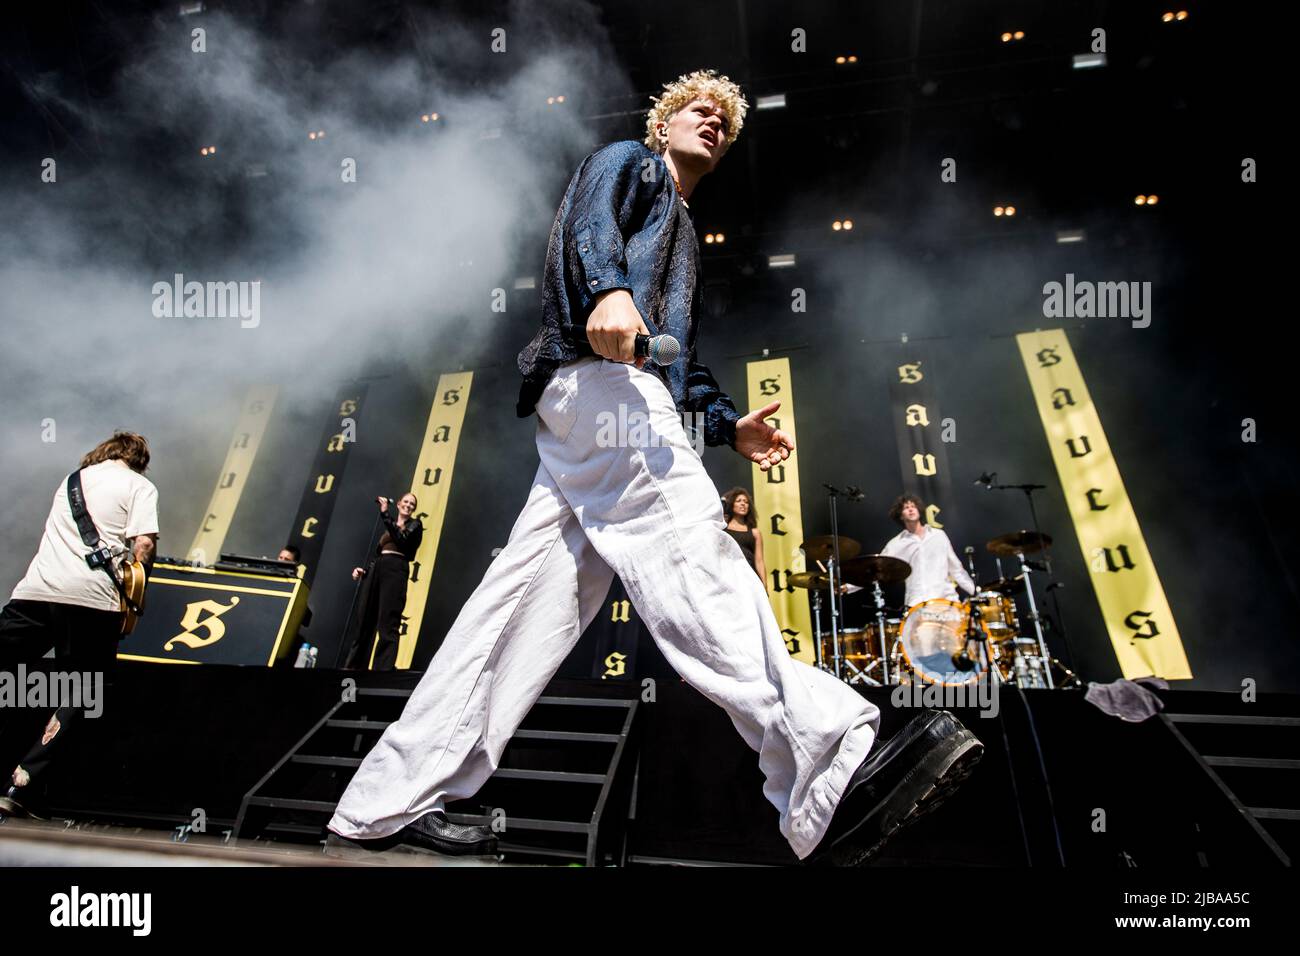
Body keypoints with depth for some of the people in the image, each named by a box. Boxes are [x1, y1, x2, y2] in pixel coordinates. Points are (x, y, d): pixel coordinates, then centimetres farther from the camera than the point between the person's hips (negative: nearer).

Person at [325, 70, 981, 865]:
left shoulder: (684, 236, 43)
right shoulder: (629, 162, 20)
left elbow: (683, 363, 34)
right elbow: (589, 217, -6)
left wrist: (731, 425, 17)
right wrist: (608, 291, -28)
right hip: (599, 375, -8)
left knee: (530, 604, -1)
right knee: (694, 561, -26)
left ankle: (385, 808, 3)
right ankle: (830, 778, -34)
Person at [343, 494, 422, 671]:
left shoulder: (415, 524, 9)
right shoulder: (390, 526, 25)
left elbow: (401, 540, -11)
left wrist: (385, 514, -11)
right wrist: (364, 570, 9)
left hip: (395, 570, -6)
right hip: (377, 571, 7)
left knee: (387, 624, -13)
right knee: (365, 622, 6)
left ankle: (383, 670, -16)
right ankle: (354, 668, 12)